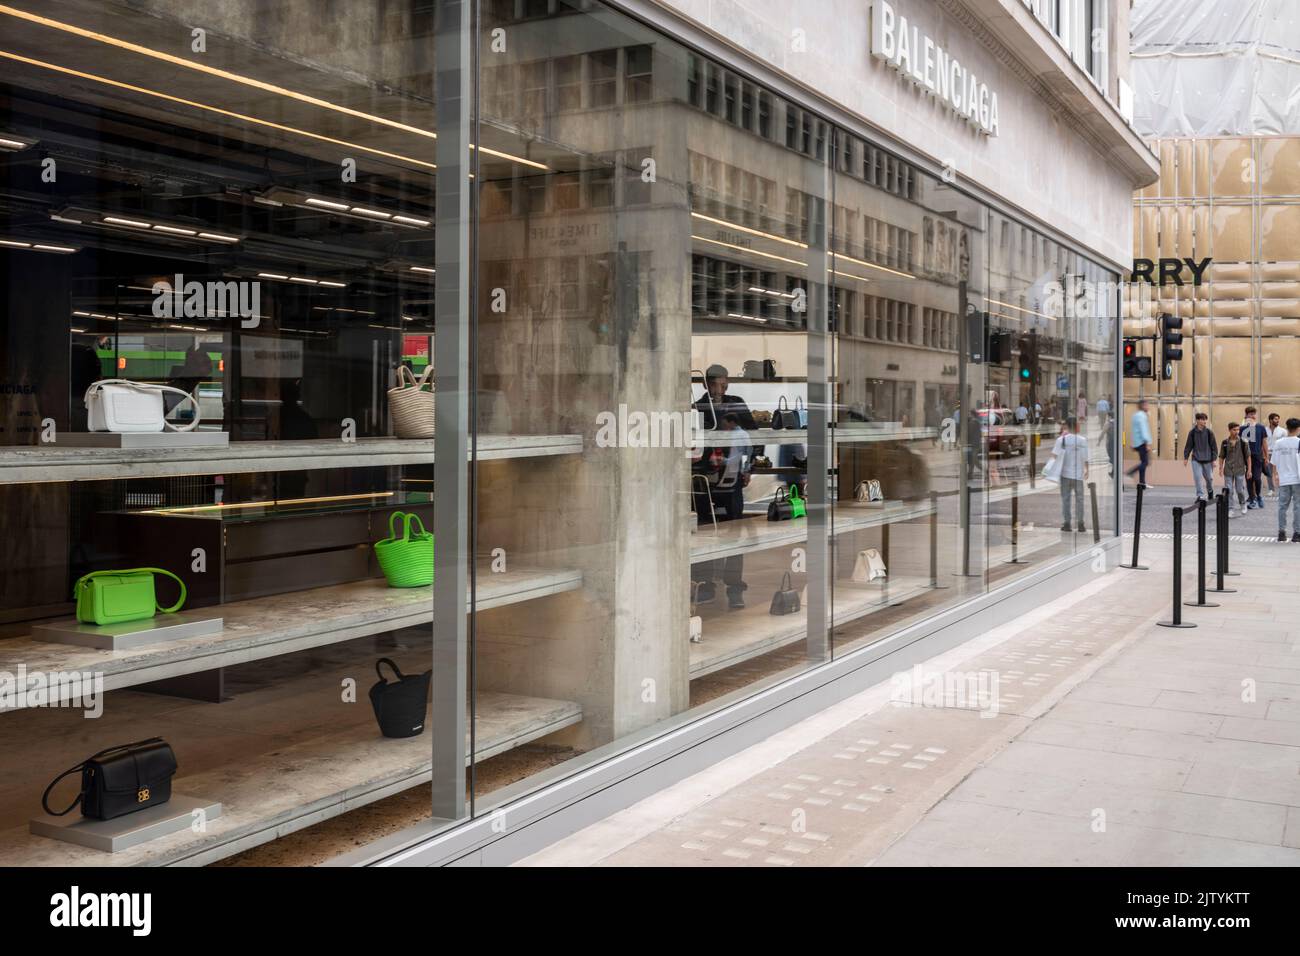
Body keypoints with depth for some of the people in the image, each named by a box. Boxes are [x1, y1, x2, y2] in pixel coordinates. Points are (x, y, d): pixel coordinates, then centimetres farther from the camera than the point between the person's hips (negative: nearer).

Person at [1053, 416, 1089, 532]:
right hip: (1078, 474, 0)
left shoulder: (1061, 440, -8)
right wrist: (1086, 470, 12)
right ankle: (1080, 524, 8)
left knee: (1065, 498, 7)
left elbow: (1055, 455, -15)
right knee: (1079, 499, 9)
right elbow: (1086, 458, 1)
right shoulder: (1083, 440, -5)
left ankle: (1066, 523, 5)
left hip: (1065, 473, 0)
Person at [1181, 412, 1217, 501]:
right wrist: (1185, 457, 3)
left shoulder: (1209, 432, -3)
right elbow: (1188, 445, 5)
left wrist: (1214, 459, -3)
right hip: (1196, 459, 0)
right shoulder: (1192, 432, -2)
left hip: (1207, 459, 0)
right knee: (1198, 477, -10)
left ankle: (1210, 491, 38)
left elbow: (1214, 446, 0)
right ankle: (1201, 495, -8)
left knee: (1209, 477, 11)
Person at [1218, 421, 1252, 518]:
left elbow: (1248, 456, 0)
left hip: (1240, 470, -1)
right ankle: (1230, 510, 8)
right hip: (1228, 470, 1)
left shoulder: (1243, 442, -4)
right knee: (1228, 491, 1)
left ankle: (1243, 504, 30)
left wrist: (1249, 470, -2)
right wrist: (1220, 468, -2)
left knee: (1240, 490, 2)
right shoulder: (1225, 443, 1)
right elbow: (1221, 457, 8)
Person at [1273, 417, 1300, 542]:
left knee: (1282, 506, 9)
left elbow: (1275, 462, 4)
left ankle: (1281, 532, 9)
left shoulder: (1278, 443, 1)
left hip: (1283, 480, 3)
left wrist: (1277, 476, 16)